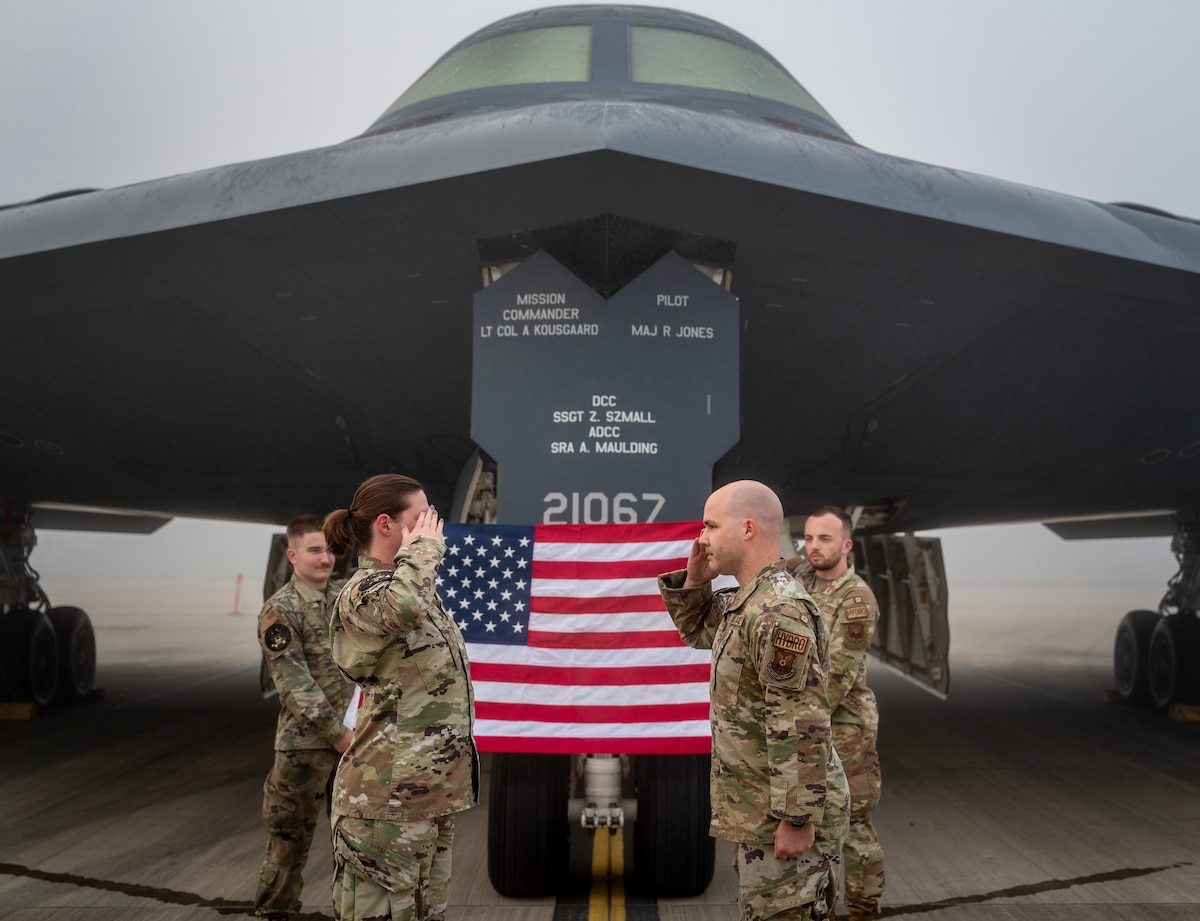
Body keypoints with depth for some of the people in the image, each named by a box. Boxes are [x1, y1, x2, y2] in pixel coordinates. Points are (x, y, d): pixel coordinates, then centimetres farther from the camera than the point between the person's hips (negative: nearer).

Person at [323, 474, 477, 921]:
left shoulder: (419, 589, 14)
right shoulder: (360, 593, -14)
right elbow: (402, 608, -40)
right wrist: (422, 548, -22)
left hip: (432, 788, 9)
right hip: (389, 794, -9)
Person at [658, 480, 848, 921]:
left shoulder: (779, 611, -23)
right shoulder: (746, 601, 8)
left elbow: (801, 727, -26)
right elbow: (698, 632, 26)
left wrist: (798, 818, -24)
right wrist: (694, 581, 8)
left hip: (784, 815, -10)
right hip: (758, 806, 10)